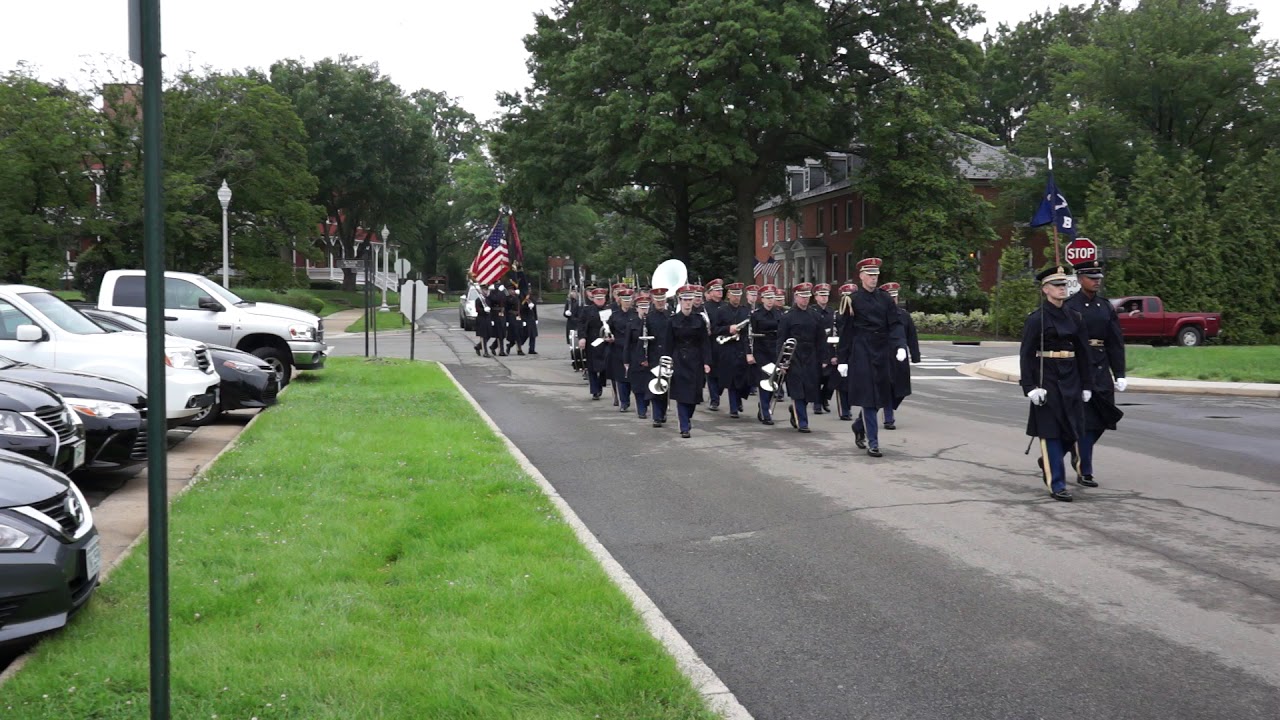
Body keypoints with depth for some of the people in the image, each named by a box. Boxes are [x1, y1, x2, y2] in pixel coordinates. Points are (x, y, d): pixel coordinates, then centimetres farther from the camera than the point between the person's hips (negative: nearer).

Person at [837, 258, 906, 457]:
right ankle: (872, 442, -2)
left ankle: (859, 426, 36)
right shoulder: (853, 300, -2)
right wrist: (843, 360, -3)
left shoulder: (885, 298, 7)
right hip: (861, 353, -4)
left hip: (882, 353, 4)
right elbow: (846, 331, -2)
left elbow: (896, 324, 2)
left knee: (880, 396, 11)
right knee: (867, 397, -5)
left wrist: (900, 346, -16)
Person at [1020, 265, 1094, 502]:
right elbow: (1026, 355, -10)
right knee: (1051, 430, -3)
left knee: (1072, 430, 5)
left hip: (1070, 379, 5)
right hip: (1047, 378, -5)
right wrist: (1030, 387, -16)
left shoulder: (1074, 317, 9)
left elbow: (1083, 353, 13)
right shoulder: (1037, 318, -7)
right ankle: (1056, 484, 3)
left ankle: (1047, 462, 33)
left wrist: (1086, 385, 10)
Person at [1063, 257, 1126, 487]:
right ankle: (1084, 471, 2)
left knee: (1103, 418, 8)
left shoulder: (1106, 306, 11)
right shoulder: (1069, 306, -6)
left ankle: (1080, 457, 30)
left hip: (1101, 368, 6)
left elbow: (1116, 342, 12)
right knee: (1086, 420, -5)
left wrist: (1120, 374, 6)